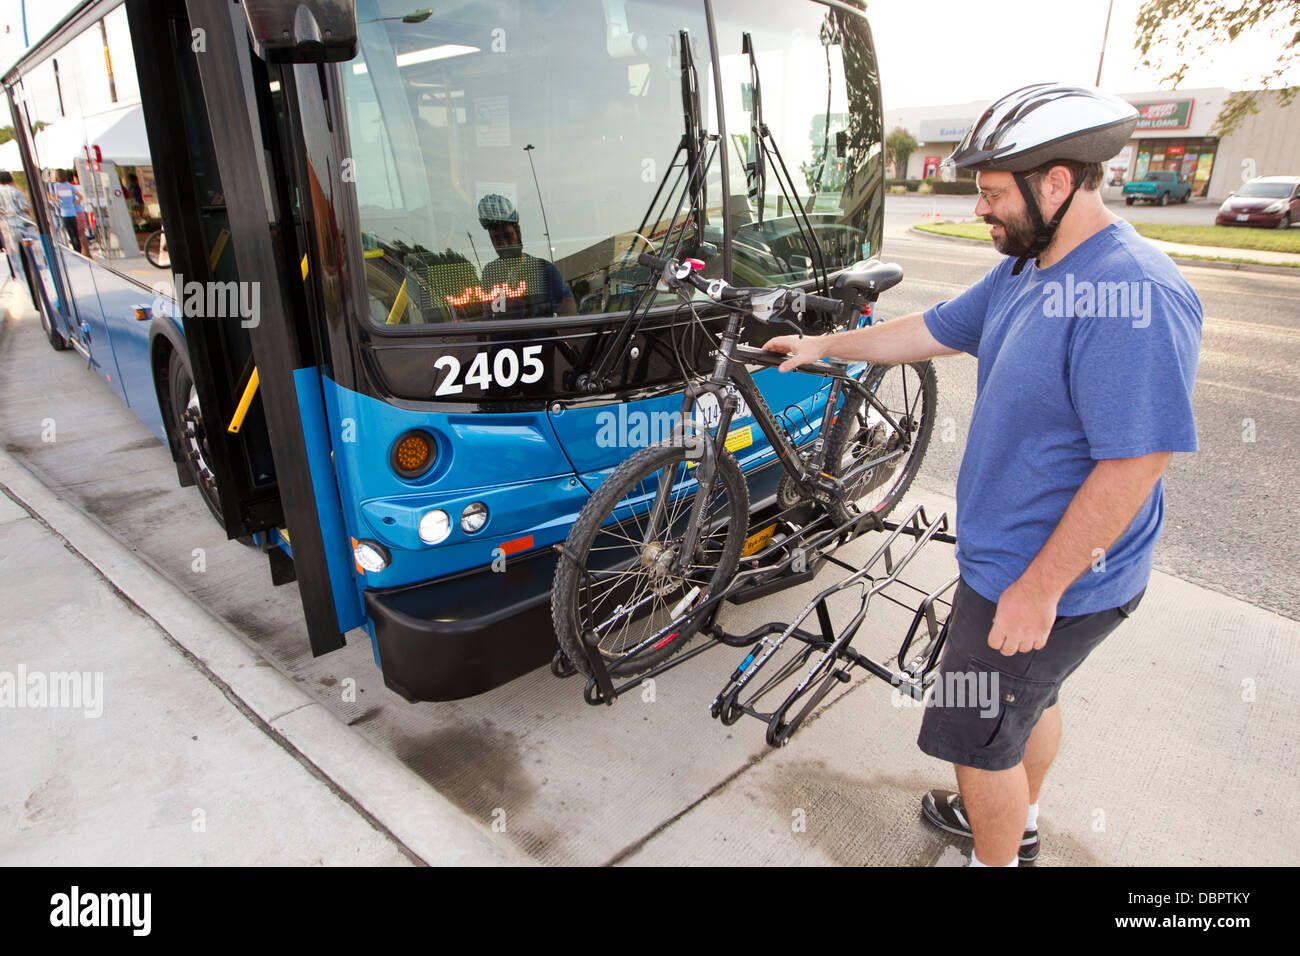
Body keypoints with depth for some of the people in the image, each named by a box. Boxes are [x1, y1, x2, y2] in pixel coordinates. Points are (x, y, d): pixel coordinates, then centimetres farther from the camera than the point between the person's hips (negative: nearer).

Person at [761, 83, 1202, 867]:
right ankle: (1016, 823, 51)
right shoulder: (1026, 271, 3)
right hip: (1014, 553, 9)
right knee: (1028, 700, 27)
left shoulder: (1134, 296, -28)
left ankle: (997, 860, 31)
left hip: (1052, 579, -9)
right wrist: (825, 346, 18)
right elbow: (933, 331, 15)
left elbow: (1134, 464, -29)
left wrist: (1038, 588, -24)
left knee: (979, 738, 6)